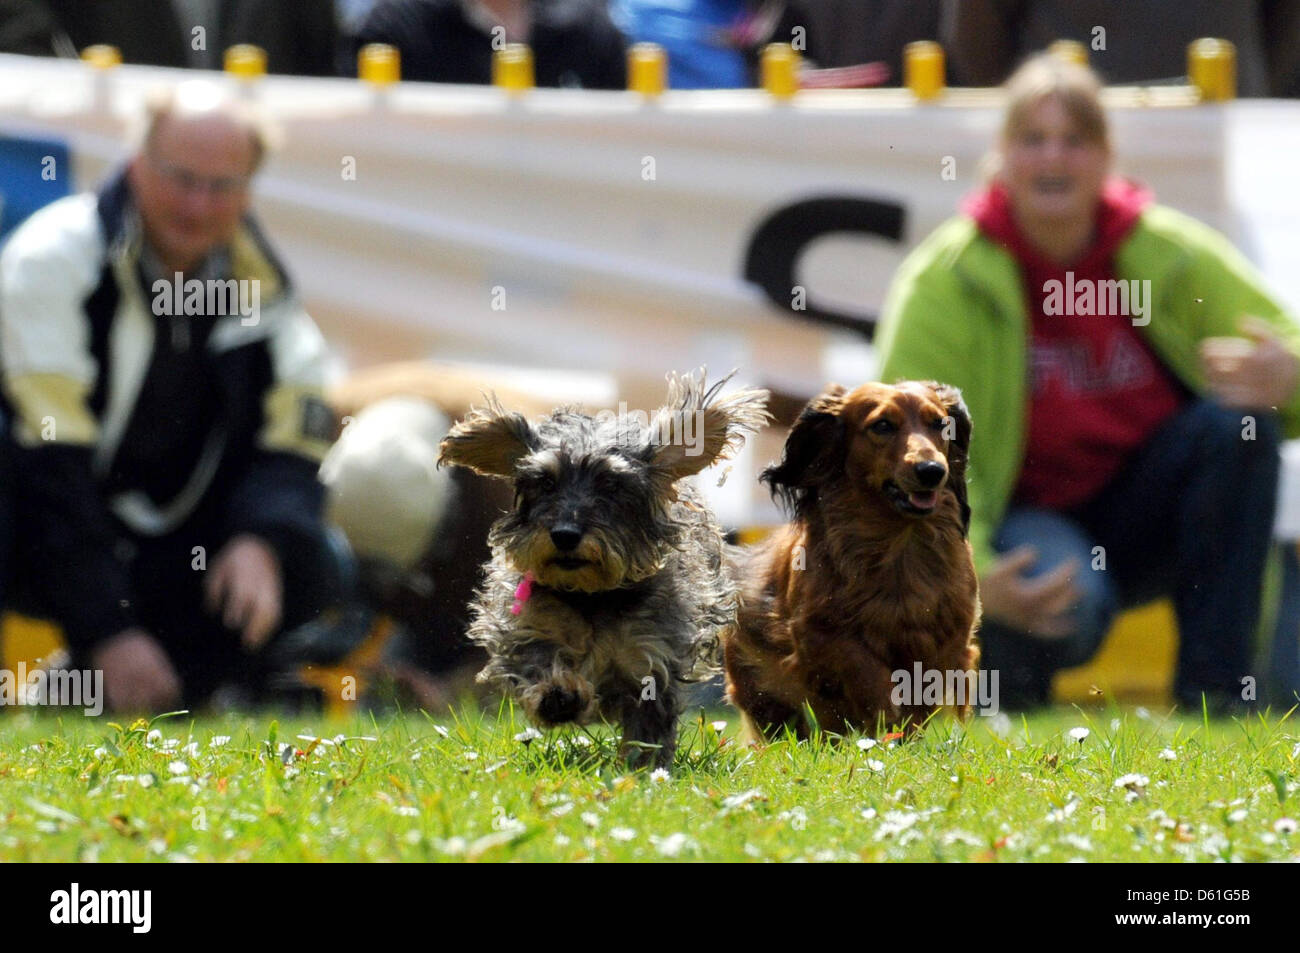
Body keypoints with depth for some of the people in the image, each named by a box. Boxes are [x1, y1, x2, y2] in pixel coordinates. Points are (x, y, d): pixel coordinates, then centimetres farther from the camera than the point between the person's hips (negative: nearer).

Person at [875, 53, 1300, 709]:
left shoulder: (1170, 254, -5)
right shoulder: (945, 281, -12)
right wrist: (971, 576, -35)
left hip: (1144, 522, 4)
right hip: (1018, 518, -4)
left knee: (1236, 427, -25)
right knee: (1065, 602, -37)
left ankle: (1213, 692, -20)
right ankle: (1001, 660, 1)